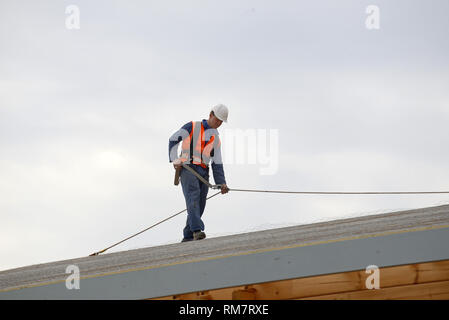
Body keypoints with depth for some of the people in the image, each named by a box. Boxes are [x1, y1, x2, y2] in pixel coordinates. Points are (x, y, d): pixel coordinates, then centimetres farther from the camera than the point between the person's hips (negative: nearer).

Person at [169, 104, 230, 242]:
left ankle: (188, 237, 7)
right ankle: (197, 230, -40)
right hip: (187, 168, -5)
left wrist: (221, 183, 5)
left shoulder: (216, 139, 20)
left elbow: (217, 163, 17)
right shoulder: (192, 127, 7)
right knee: (193, 197, -25)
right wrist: (175, 160, -8)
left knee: (200, 206, -1)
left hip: (203, 173, 6)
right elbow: (173, 140, 4)